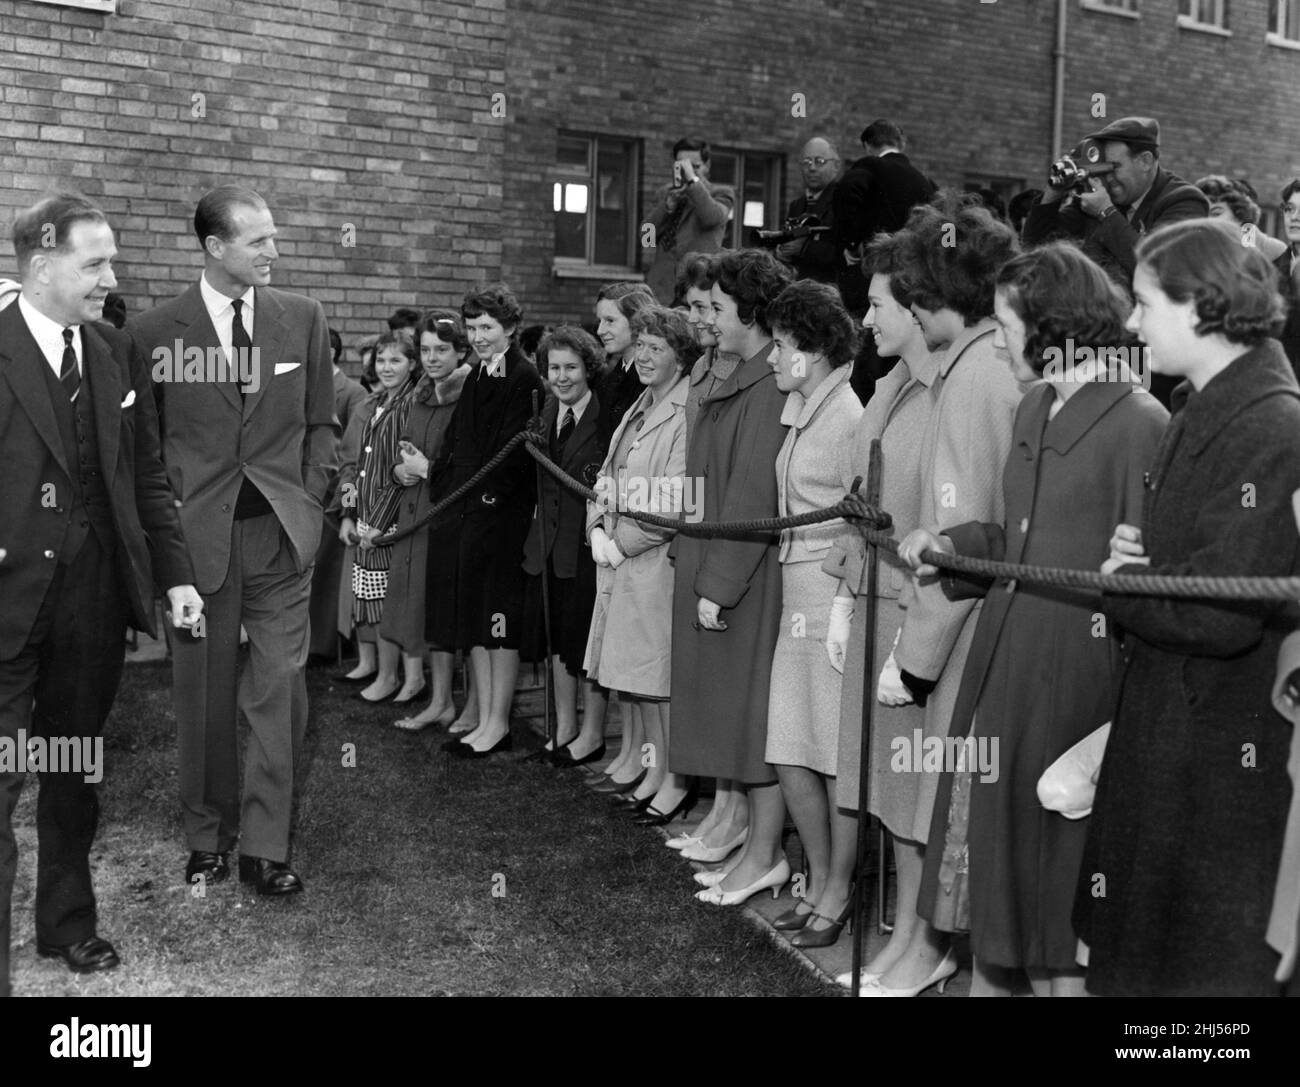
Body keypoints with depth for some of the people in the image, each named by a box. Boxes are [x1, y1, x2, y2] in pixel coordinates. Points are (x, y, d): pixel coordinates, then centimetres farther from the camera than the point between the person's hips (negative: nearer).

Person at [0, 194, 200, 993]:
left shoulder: (121, 357, 8)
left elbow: (147, 478, 10)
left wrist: (177, 573, 4)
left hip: (96, 597, 5)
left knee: (77, 772, 17)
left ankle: (68, 921, 34)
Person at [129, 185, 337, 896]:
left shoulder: (302, 318, 4)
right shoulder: (155, 331, -3)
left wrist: (307, 503, 3)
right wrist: (170, 511, -4)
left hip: (283, 537, 1)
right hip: (198, 536, -1)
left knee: (281, 692, 2)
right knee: (204, 697, 9)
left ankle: (265, 848, 13)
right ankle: (207, 836, 26)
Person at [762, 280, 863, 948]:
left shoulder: (849, 418, -13)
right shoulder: (798, 413, 12)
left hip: (835, 597, -9)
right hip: (796, 598, 9)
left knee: (838, 757, 3)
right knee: (790, 753, 13)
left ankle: (839, 897, 18)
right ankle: (817, 882, 28)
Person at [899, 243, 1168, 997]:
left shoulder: (1138, 422, -14)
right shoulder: (1034, 409, 12)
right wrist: (952, 546, 2)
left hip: (1075, 676, -8)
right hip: (1002, 667, 8)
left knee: (1059, 871, 6)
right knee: (994, 856, 16)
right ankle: (991, 973, 32)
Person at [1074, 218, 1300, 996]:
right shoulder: (1200, 412, 9)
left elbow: (1222, 614, -26)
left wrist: (1119, 585, -10)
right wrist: (1134, 555, -5)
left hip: (1223, 750, -9)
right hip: (1165, 729, 9)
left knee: (1206, 964, 8)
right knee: (1139, 946, 20)